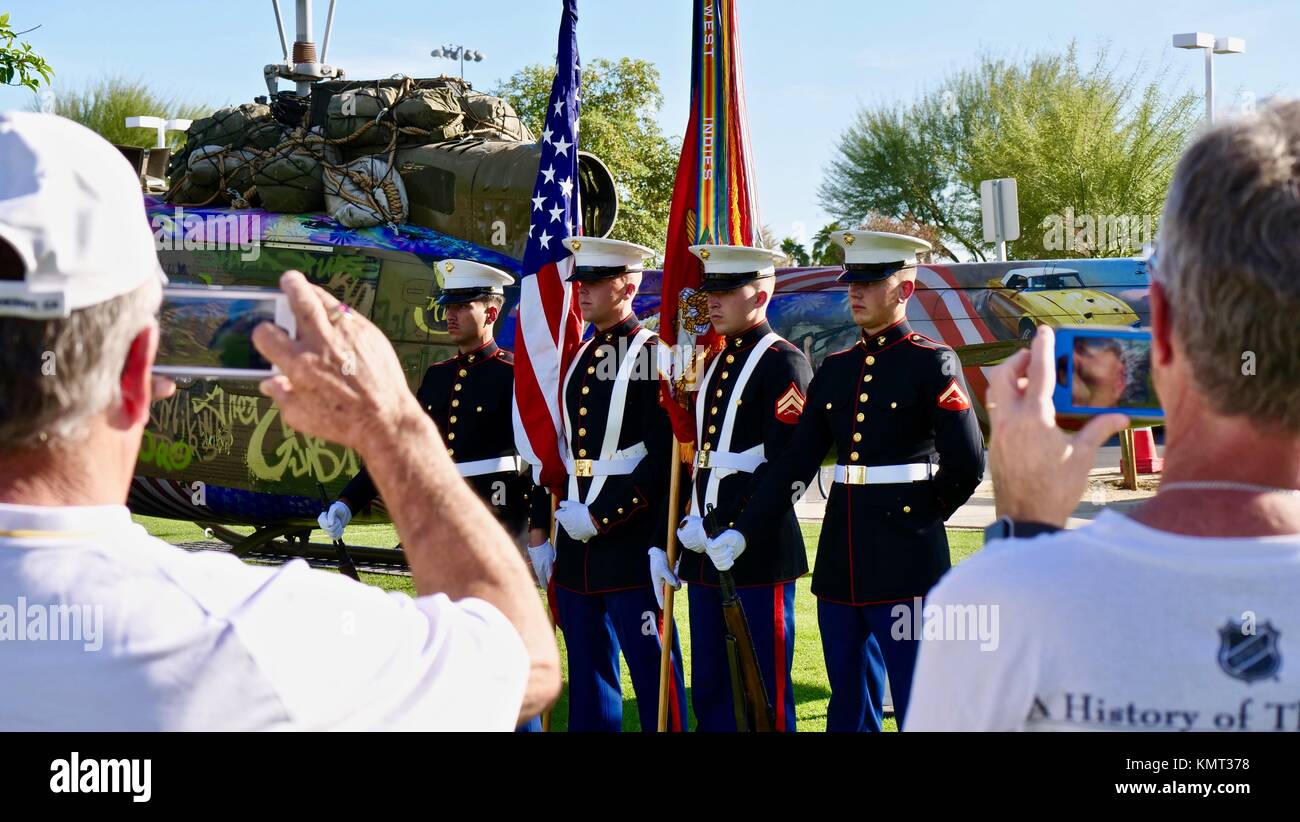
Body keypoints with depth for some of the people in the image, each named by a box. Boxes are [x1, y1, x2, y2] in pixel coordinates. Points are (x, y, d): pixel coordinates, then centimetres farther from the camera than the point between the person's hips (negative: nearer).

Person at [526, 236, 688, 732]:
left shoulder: (653, 355, -7)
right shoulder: (576, 359, 15)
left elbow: (665, 457, -14)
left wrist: (601, 519, -16)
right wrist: (540, 535, 14)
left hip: (629, 540, -7)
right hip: (575, 543, 7)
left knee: (652, 671, -1)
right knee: (587, 675, 13)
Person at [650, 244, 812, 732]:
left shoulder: (784, 364, -7)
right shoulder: (711, 364, 16)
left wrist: (719, 527, -15)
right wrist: (661, 543, 13)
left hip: (758, 551, -8)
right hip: (704, 552, 8)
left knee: (765, 693, 0)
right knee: (709, 693, 11)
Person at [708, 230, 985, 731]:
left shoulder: (933, 364, -6)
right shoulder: (835, 369, 11)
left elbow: (966, 465, -9)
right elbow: (795, 463, 8)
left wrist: (922, 515, 3)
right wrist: (742, 531, 0)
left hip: (906, 559, -6)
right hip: (841, 560, 6)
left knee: (918, 704, 1)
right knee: (849, 705, 13)